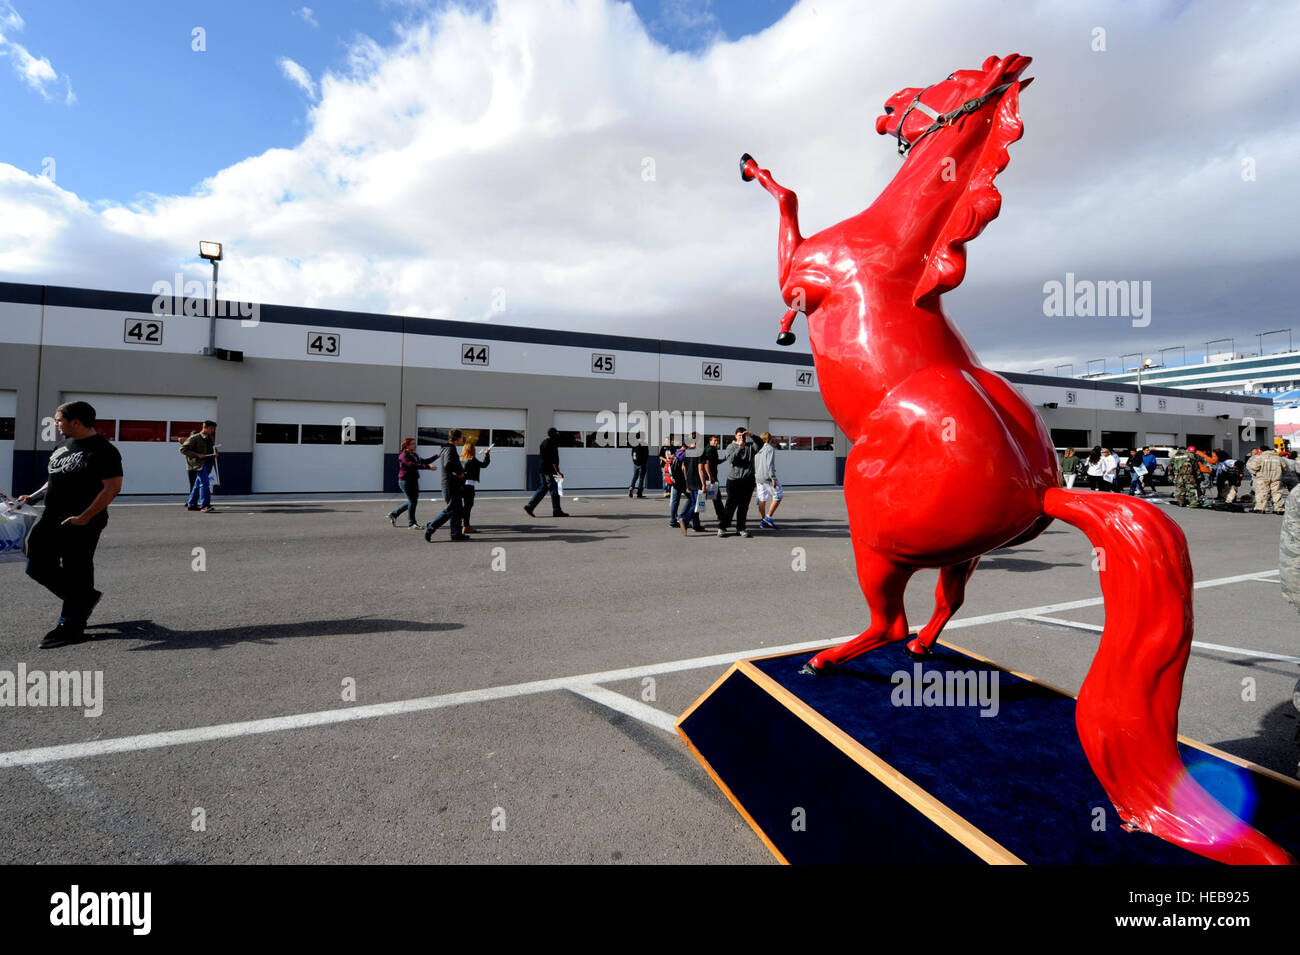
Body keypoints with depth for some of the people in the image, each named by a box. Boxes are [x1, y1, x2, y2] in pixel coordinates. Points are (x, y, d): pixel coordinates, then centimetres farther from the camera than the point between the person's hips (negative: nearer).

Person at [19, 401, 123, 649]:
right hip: (52, 518, 9)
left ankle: (71, 627, 10)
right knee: (38, 567, 11)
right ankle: (85, 598, 29)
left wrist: (84, 518, -23)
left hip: (82, 524, -9)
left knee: (76, 572, -1)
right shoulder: (62, 447, 13)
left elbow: (112, 487, -20)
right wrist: (34, 497, 8)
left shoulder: (102, 450, -14)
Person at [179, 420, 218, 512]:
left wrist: (215, 454, 8)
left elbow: (213, 449, 32)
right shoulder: (194, 438, -7)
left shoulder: (210, 438, 16)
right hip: (199, 463, -8)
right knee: (204, 483, -15)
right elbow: (183, 449, -9)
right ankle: (204, 505, -16)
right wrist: (197, 455, -18)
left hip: (208, 463, 8)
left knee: (198, 484, 13)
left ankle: (191, 504, 21)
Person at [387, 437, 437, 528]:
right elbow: (412, 465, -29)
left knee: (413, 501, 11)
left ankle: (394, 514, 26)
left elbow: (423, 461, 22)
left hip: (414, 480, 9)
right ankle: (411, 523, 4)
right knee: (413, 501, -7)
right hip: (405, 480, -9)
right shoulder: (403, 455, -15)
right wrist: (428, 467, -38)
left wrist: (436, 456, 13)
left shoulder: (414, 455, 14)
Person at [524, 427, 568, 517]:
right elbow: (552, 459, -22)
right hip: (548, 470, -10)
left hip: (543, 469, 10)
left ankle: (529, 506, 10)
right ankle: (556, 511, 0)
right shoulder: (549, 443, -15)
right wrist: (558, 471, -24)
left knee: (543, 488, 13)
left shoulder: (545, 441, 15)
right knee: (554, 489, -5)